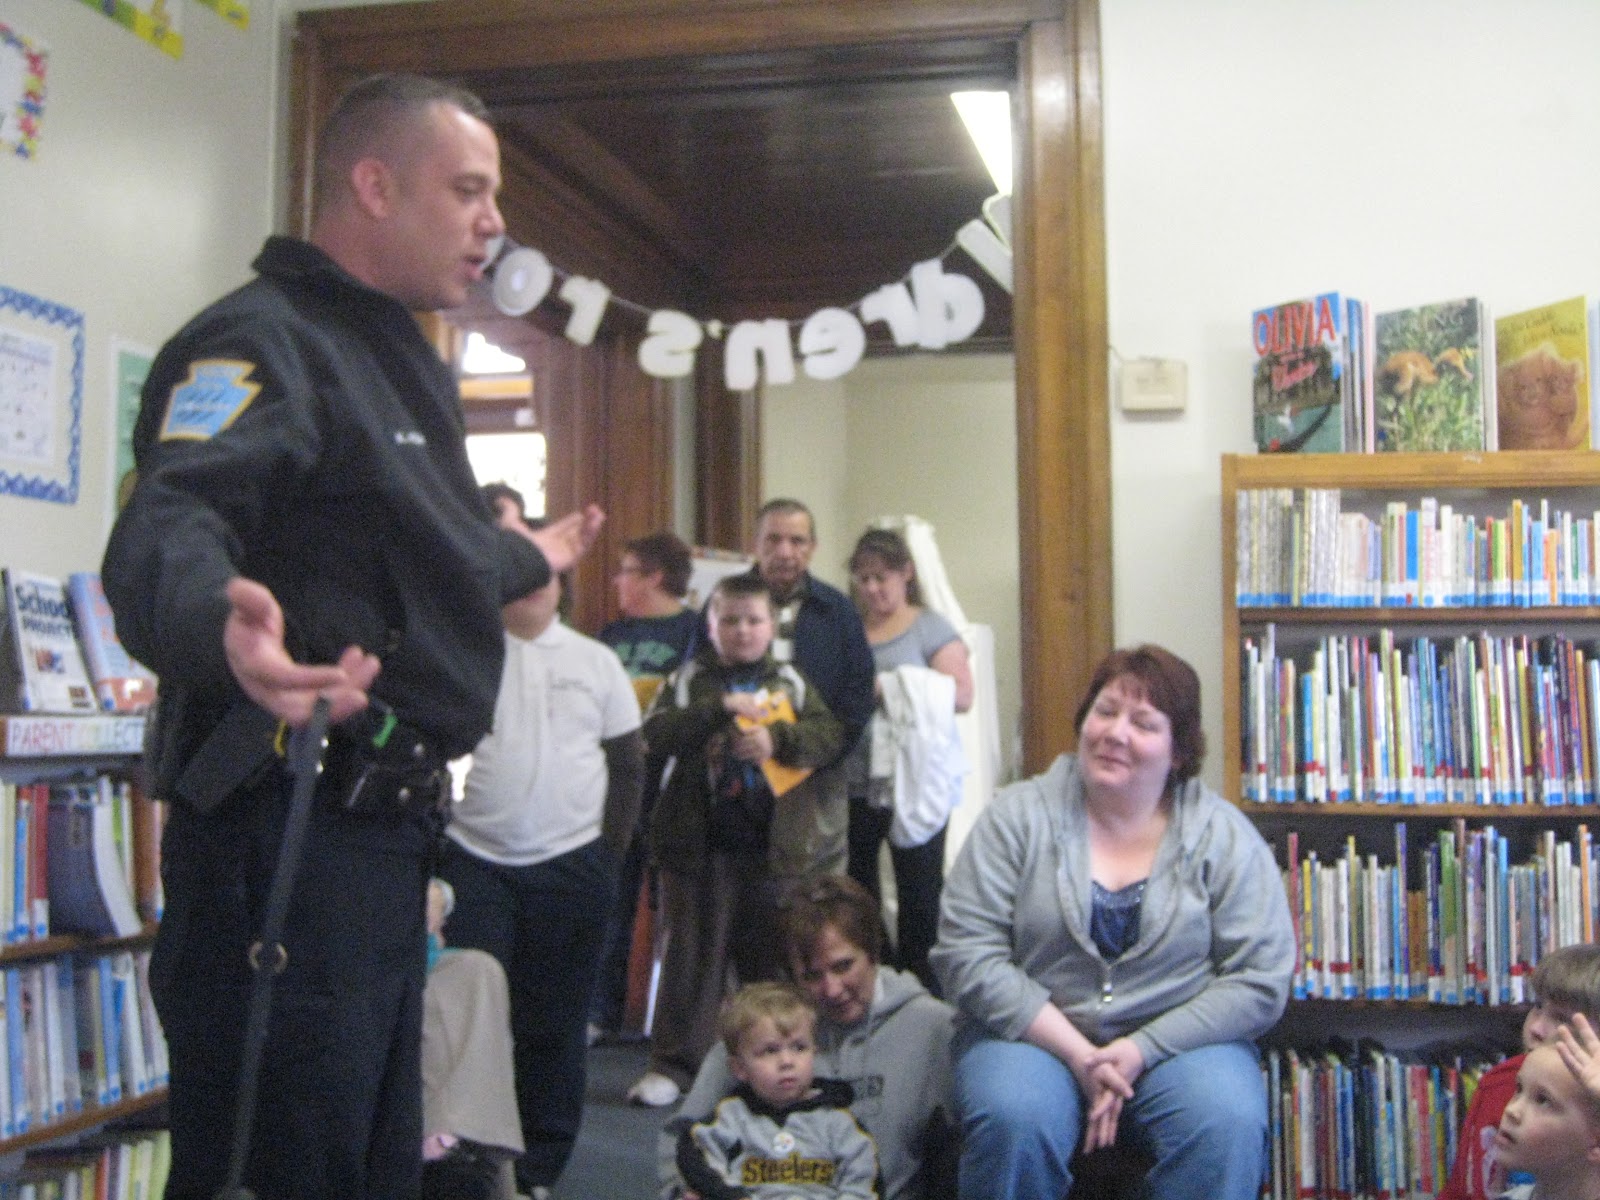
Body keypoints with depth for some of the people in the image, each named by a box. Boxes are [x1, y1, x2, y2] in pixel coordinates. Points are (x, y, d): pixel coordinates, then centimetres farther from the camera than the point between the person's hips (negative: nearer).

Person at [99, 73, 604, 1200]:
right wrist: (222, 620, -55)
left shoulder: (397, 357, 19)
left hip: (383, 826, 10)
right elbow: (166, 529, -32)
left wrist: (531, 558, 50)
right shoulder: (262, 338, -13)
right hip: (289, 836, -10)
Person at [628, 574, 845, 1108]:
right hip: (700, 843, -1)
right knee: (692, 955, 3)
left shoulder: (791, 682, 10)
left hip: (776, 844, 1)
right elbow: (656, 732, -10)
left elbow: (829, 737, 1)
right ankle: (673, 1063, 9)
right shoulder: (689, 680, 5)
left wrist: (778, 739, -16)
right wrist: (721, 707, -19)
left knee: (770, 960, 9)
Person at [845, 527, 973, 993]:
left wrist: (892, 689, -16)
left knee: (920, 892, 3)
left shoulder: (930, 629, 1)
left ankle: (923, 990, 12)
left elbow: (961, 695, -9)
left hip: (913, 784, -3)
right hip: (851, 784, 4)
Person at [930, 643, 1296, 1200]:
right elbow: (966, 954, -7)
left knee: (1229, 1127, -30)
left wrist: (1142, 1050, -14)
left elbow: (1260, 980, -4)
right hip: (1035, 1034, 0)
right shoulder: (1017, 817, -1)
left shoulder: (1224, 836, 1)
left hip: (1179, 1039, 1)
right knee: (1013, 1122, -31)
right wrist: (1076, 1052, -15)